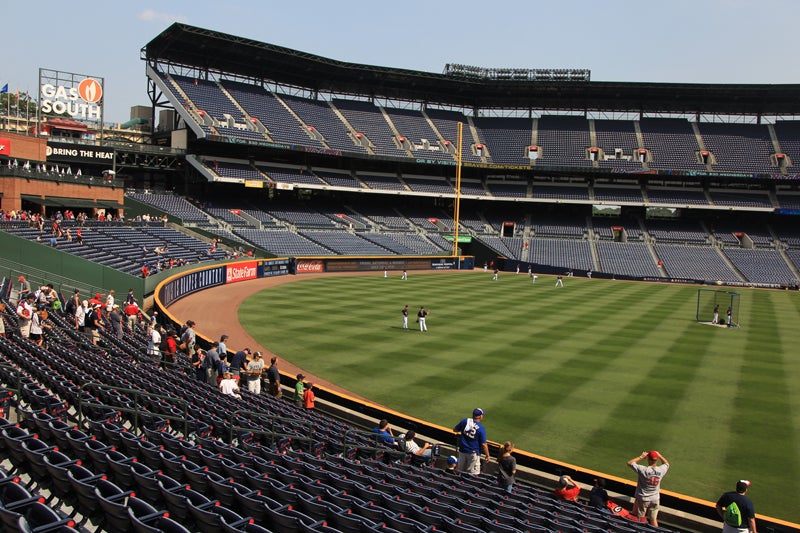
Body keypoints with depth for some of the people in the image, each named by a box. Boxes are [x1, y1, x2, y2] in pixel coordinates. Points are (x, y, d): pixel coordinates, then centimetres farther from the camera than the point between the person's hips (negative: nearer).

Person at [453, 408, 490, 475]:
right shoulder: (481, 428, -15)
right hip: (473, 452, -4)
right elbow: (484, 444, -14)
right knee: (473, 473, 5)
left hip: (462, 450, 4)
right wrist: (487, 456, -4)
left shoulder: (465, 421, -6)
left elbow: (455, 430, 5)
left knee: (461, 471, 18)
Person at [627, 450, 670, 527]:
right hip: (655, 499, 3)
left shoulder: (643, 470, -26)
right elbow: (666, 463, 10)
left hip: (642, 499, -3)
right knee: (653, 520, 17)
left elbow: (629, 463, -14)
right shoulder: (661, 470, -14)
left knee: (639, 520, 13)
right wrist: (659, 455, 8)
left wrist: (641, 457, -11)